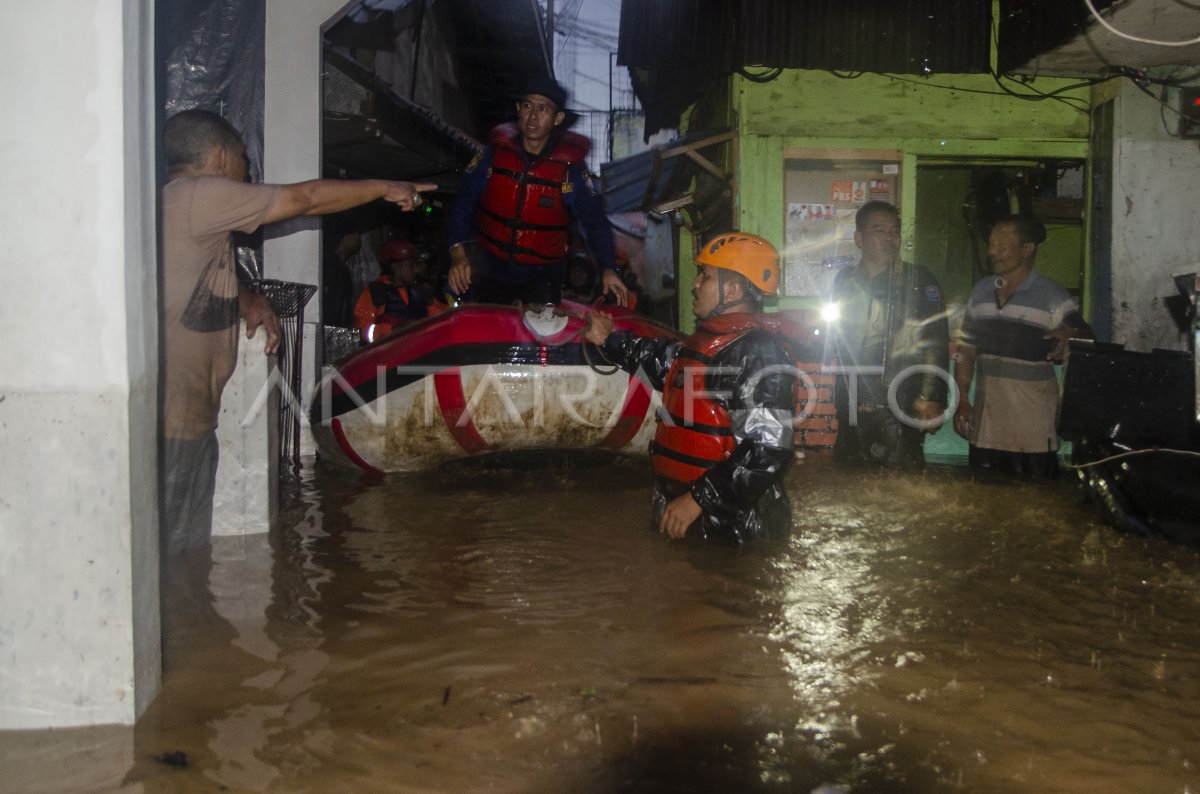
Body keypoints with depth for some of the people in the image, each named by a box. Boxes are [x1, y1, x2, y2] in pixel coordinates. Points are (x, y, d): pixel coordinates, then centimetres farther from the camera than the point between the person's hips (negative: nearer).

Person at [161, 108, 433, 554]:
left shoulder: (189, 204, 20)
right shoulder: (199, 194, -11)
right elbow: (306, 198, -7)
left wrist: (249, 301, 10)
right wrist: (386, 188, 5)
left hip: (191, 416, 10)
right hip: (173, 421, -10)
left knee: (190, 548, 15)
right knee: (171, 553, -4)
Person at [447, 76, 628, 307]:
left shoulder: (570, 166, -10)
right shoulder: (495, 152, -6)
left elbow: (594, 221, -7)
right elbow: (464, 202, -3)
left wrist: (608, 268, -22)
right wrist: (458, 251, -18)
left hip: (542, 275, -2)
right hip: (492, 271, 2)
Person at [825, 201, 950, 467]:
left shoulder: (919, 281, -1)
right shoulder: (844, 282, 11)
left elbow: (936, 344, -8)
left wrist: (930, 398, -16)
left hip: (899, 413, -4)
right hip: (851, 412, 4)